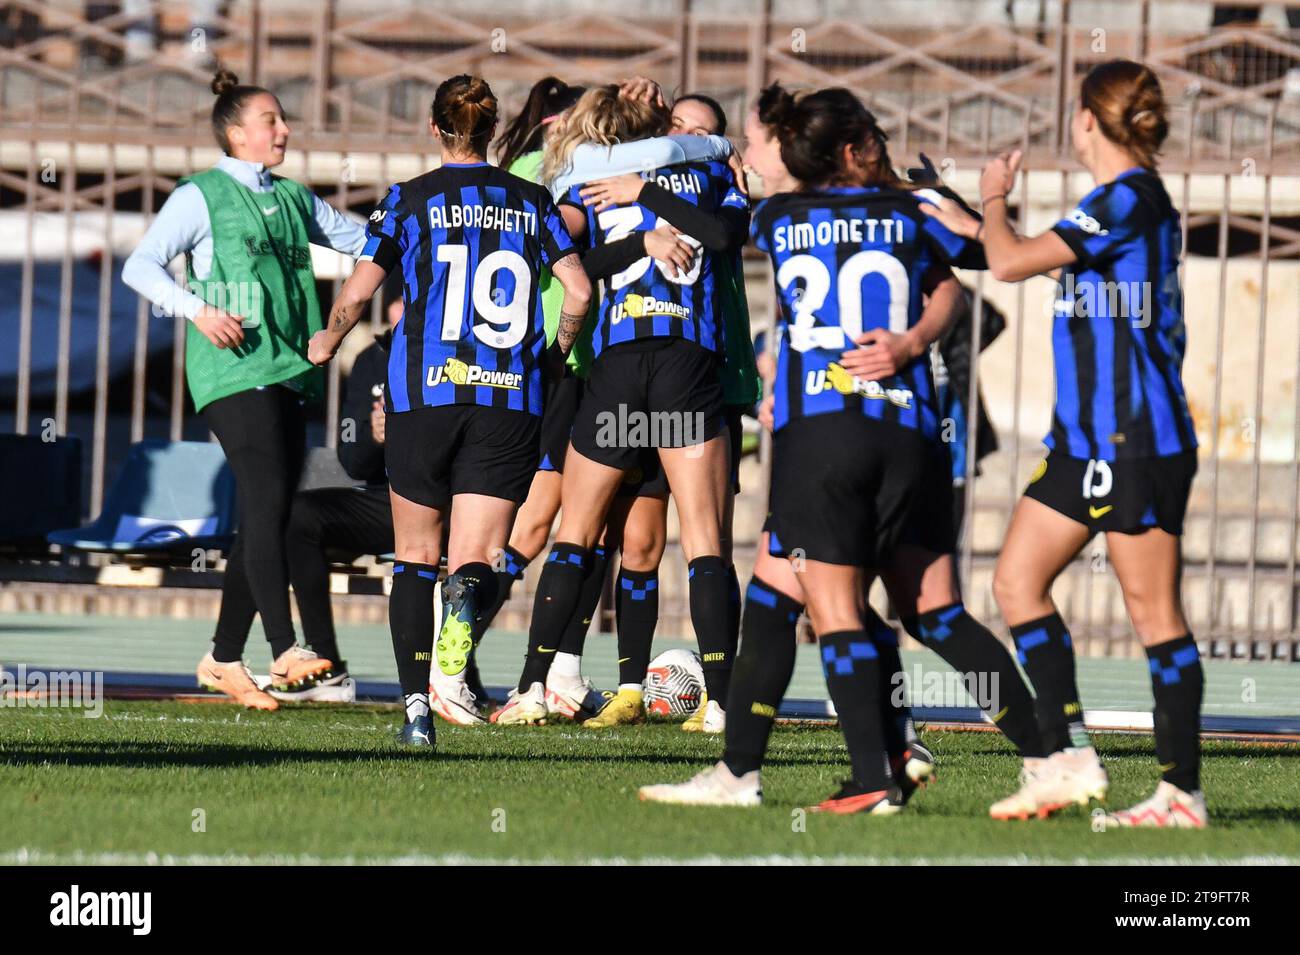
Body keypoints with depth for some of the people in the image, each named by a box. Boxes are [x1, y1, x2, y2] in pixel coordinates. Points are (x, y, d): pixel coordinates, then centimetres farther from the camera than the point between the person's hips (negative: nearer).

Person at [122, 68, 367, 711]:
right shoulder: (201, 197, 0)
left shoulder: (293, 199, 19)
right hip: (233, 369, -7)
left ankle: (225, 658, 14)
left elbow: (364, 240, 27)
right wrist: (198, 309, -19)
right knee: (267, 498, -19)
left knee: (268, 514, 5)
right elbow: (140, 265, -6)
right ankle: (284, 651, -25)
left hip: (287, 370, 7)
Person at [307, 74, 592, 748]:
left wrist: (326, 343, 19)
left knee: (416, 554, 13)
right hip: (511, 400, 1)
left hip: (423, 393, -1)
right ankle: (466, 602, -38)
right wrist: (554, 359, 19)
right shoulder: (531, 202, 8)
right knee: (476, 557, -1)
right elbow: (579, 291, 2)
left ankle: (416, 706, 6)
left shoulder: (410, 200, 2)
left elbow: (358, 292, 0)